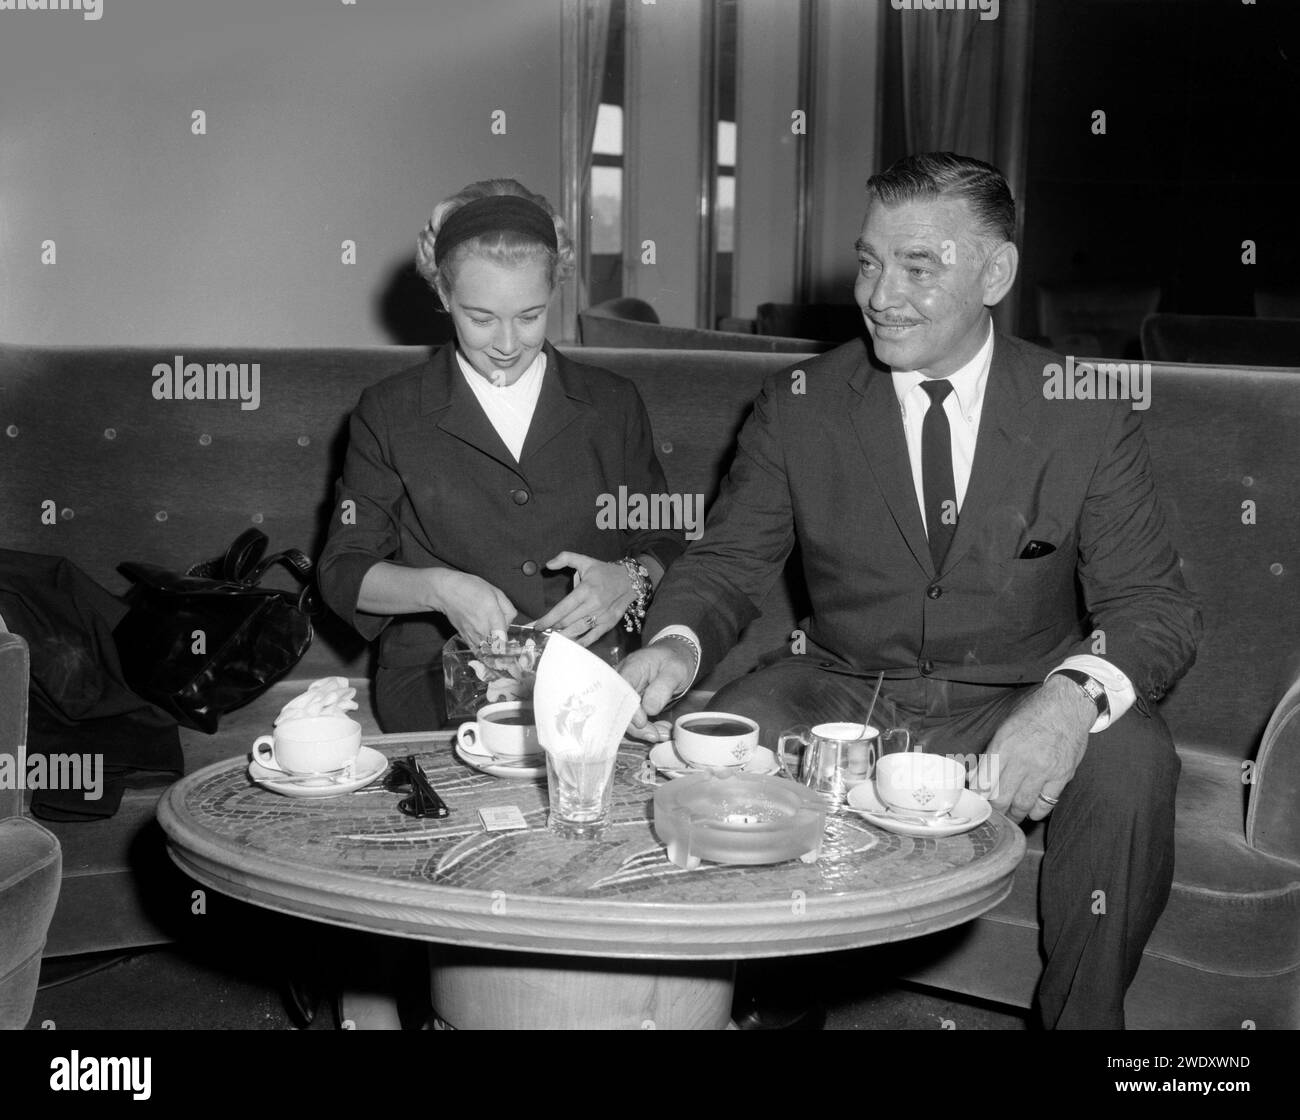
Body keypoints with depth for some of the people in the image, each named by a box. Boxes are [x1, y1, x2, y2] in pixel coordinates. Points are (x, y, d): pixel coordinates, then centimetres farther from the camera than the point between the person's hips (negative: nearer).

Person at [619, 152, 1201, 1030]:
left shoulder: (1087, 414, -5)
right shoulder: (798, 406, 0)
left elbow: (1154, 604, -7)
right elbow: (729, 562, 1)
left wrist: (1076, 696, -31)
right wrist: (678, 643, -24)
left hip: (1017, 711, -1)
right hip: (841, 694, 1)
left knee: (1131, 761, -31)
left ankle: (1083, 1016, -5)